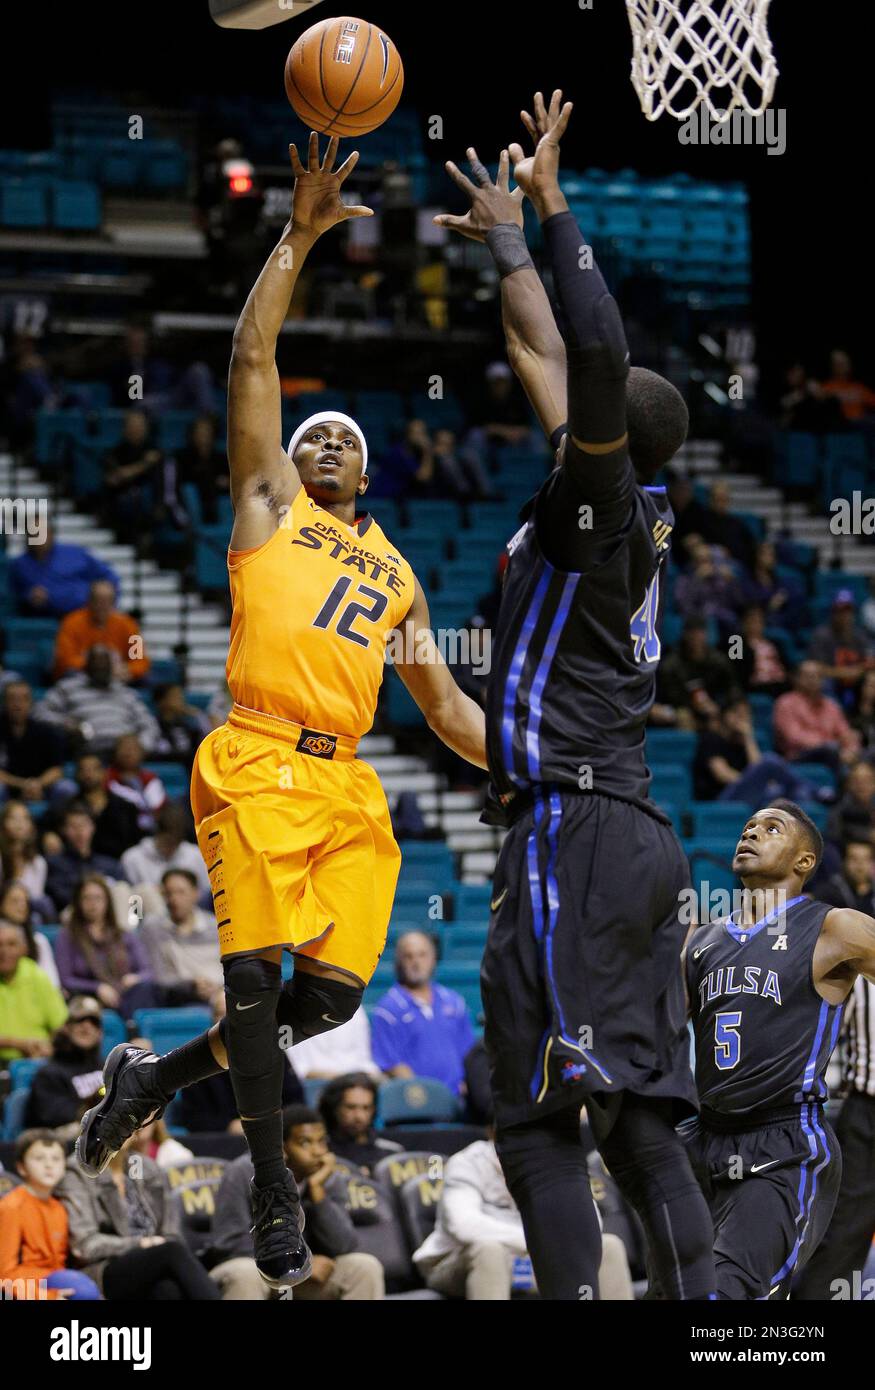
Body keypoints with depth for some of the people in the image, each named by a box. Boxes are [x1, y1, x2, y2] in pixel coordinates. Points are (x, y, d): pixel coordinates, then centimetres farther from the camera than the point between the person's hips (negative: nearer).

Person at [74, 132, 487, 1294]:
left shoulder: (396, 575, 25)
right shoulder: (270, 504, 14)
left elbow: (442, 702, 27)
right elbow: (252, 358, 5)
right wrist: (298, 238, 0)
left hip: (349, 785, 5)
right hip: (260, 764, -5)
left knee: (336, 991, -5)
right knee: (258, 973, -13)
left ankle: (160, 1075, 16)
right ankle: (275, 1195, -6)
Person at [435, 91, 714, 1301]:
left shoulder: (602, 503, -7)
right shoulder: (630, 515, 16)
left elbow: (594, 354, -23)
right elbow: (547, 353, 29)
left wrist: (547, 212, -14)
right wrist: (510, 237, 34)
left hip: (573, 829, -9)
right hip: (633, 839, 9)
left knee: (540, 1122, -12)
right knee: (641, 1122, 6)